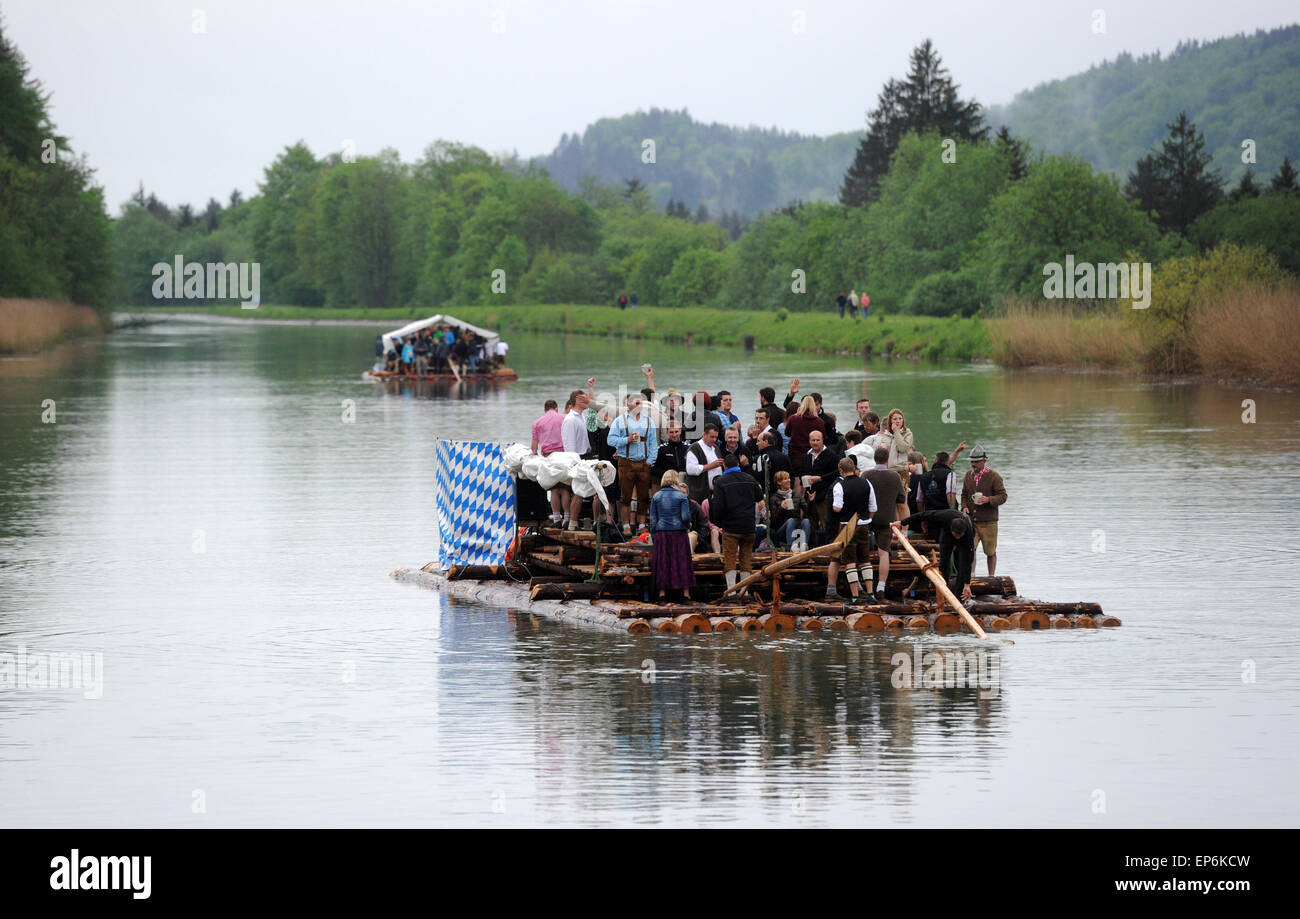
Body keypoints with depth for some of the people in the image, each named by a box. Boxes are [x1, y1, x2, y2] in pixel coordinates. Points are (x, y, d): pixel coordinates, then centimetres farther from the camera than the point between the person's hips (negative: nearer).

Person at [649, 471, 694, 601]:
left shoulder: (656, 497, 4)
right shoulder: (681, 496, -4)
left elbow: (653, 518, 4)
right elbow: (685, 517, -10)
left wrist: (653, 536, 10)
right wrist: (688, 525, 11)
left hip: (661, 533, 2)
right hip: (678, 532, -2)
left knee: (662, 562, 6)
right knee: (682, 561, 4)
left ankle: (662, 591, 4)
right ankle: (685, 591, 3)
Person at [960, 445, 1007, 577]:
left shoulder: (993, 476, -5)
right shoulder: (968, 476, 11)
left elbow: (1003, 496, -6)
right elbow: (964, 494, 22)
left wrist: (988, 499, -23)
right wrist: (964, 507, 2)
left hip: (988, 522, -3)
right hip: (971, 521, 3)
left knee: (990, 551, 4)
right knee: (969, 548, -11)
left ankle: (991, 576, 15)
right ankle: (971, 575, -4)